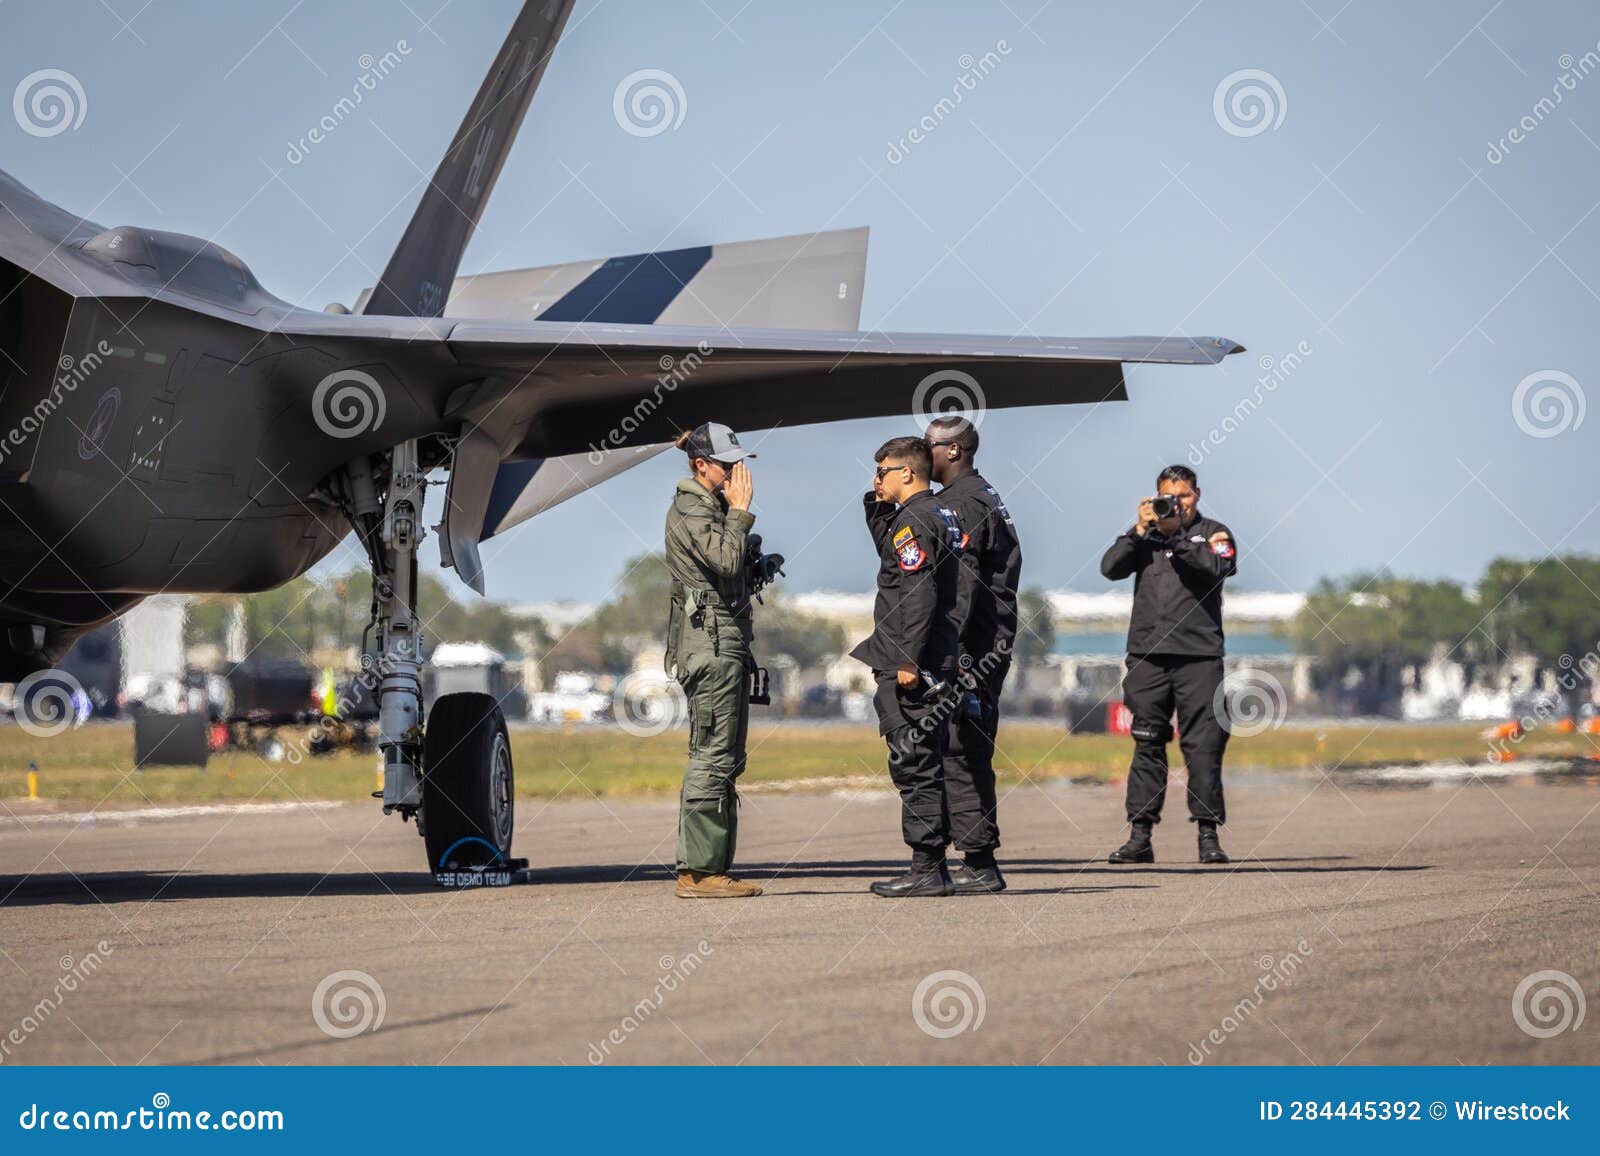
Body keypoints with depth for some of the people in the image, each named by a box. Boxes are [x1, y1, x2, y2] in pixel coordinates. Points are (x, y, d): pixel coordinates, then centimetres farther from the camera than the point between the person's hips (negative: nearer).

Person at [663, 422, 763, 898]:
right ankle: (698, 871, -13)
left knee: (725, 761, 8)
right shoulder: (690, 510, -9)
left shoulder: (712, 507, 21)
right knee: (713, 757, -12)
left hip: (728, 642, 11)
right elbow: (726, 561, -22)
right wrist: (740, 512, -13)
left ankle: (714, 868, 9)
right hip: (710, 642, -11)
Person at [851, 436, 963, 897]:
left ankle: (926, 869, -8)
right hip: (933, 665, 10)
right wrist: (877, 507, 20)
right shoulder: (936, 514, 17)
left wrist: (908, 660, -23)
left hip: (911, 670, -10)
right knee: (925, 767, 13)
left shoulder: (912, 521, -13)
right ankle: (933, 865, 16)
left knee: (915, 767, -8)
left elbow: (919, 594, -21)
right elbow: (892, 558, 33)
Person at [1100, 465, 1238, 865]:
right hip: (1148, 655, 2)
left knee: (1203, 746, -6)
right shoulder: (1145, 535, 17)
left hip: (1199, 655, -2)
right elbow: (1110, 567, 4)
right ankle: (1140, 836, 3)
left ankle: (1208, 834, -2)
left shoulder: (1212, 533, 10)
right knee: (1147, 746, 2)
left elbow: (1219, 567, -10)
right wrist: (1140, 530, -6)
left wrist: (1176, 533, -13)